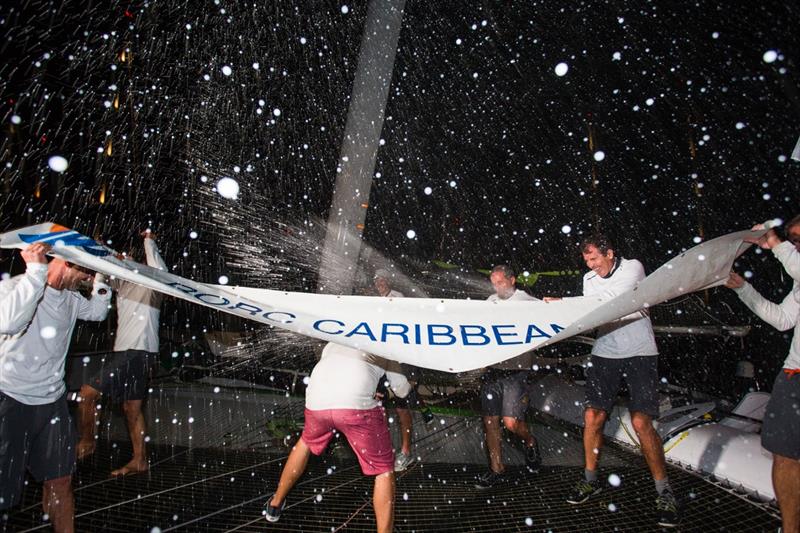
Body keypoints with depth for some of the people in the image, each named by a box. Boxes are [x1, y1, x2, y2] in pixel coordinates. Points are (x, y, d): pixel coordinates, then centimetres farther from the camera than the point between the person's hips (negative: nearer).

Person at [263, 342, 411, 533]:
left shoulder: (333, 343, 34)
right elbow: (402, 391, 26)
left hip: (316, 401, 5)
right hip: (356, 403, -4)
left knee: (307, 442, 35)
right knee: (384, 469, 14)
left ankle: (275, 504, 49)